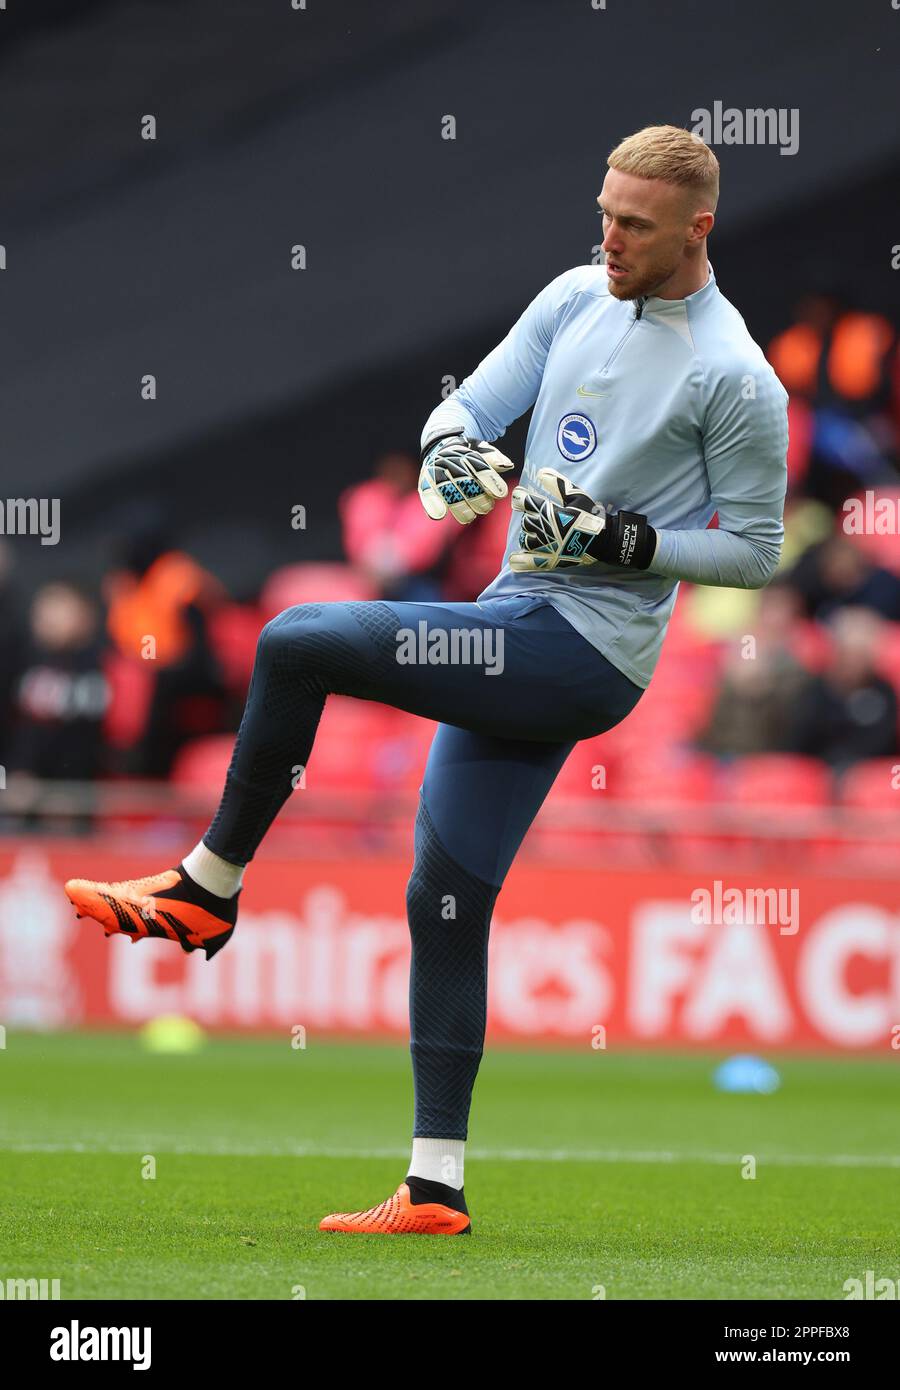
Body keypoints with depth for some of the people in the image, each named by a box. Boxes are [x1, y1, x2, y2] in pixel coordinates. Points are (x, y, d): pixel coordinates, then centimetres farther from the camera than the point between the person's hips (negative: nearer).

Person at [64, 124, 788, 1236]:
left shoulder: (736, 378, -10)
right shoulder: (576, 298, 10)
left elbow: (754, 550, -5)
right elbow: (470, 406, 11)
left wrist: (627, 540, -17)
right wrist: (452, 450, -12)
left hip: (583, 654, -8)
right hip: (515, 638, 8)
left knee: (298, 641, -18)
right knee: (444, 908, 7)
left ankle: (206, 889, -2)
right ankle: (434, 1189, 11)